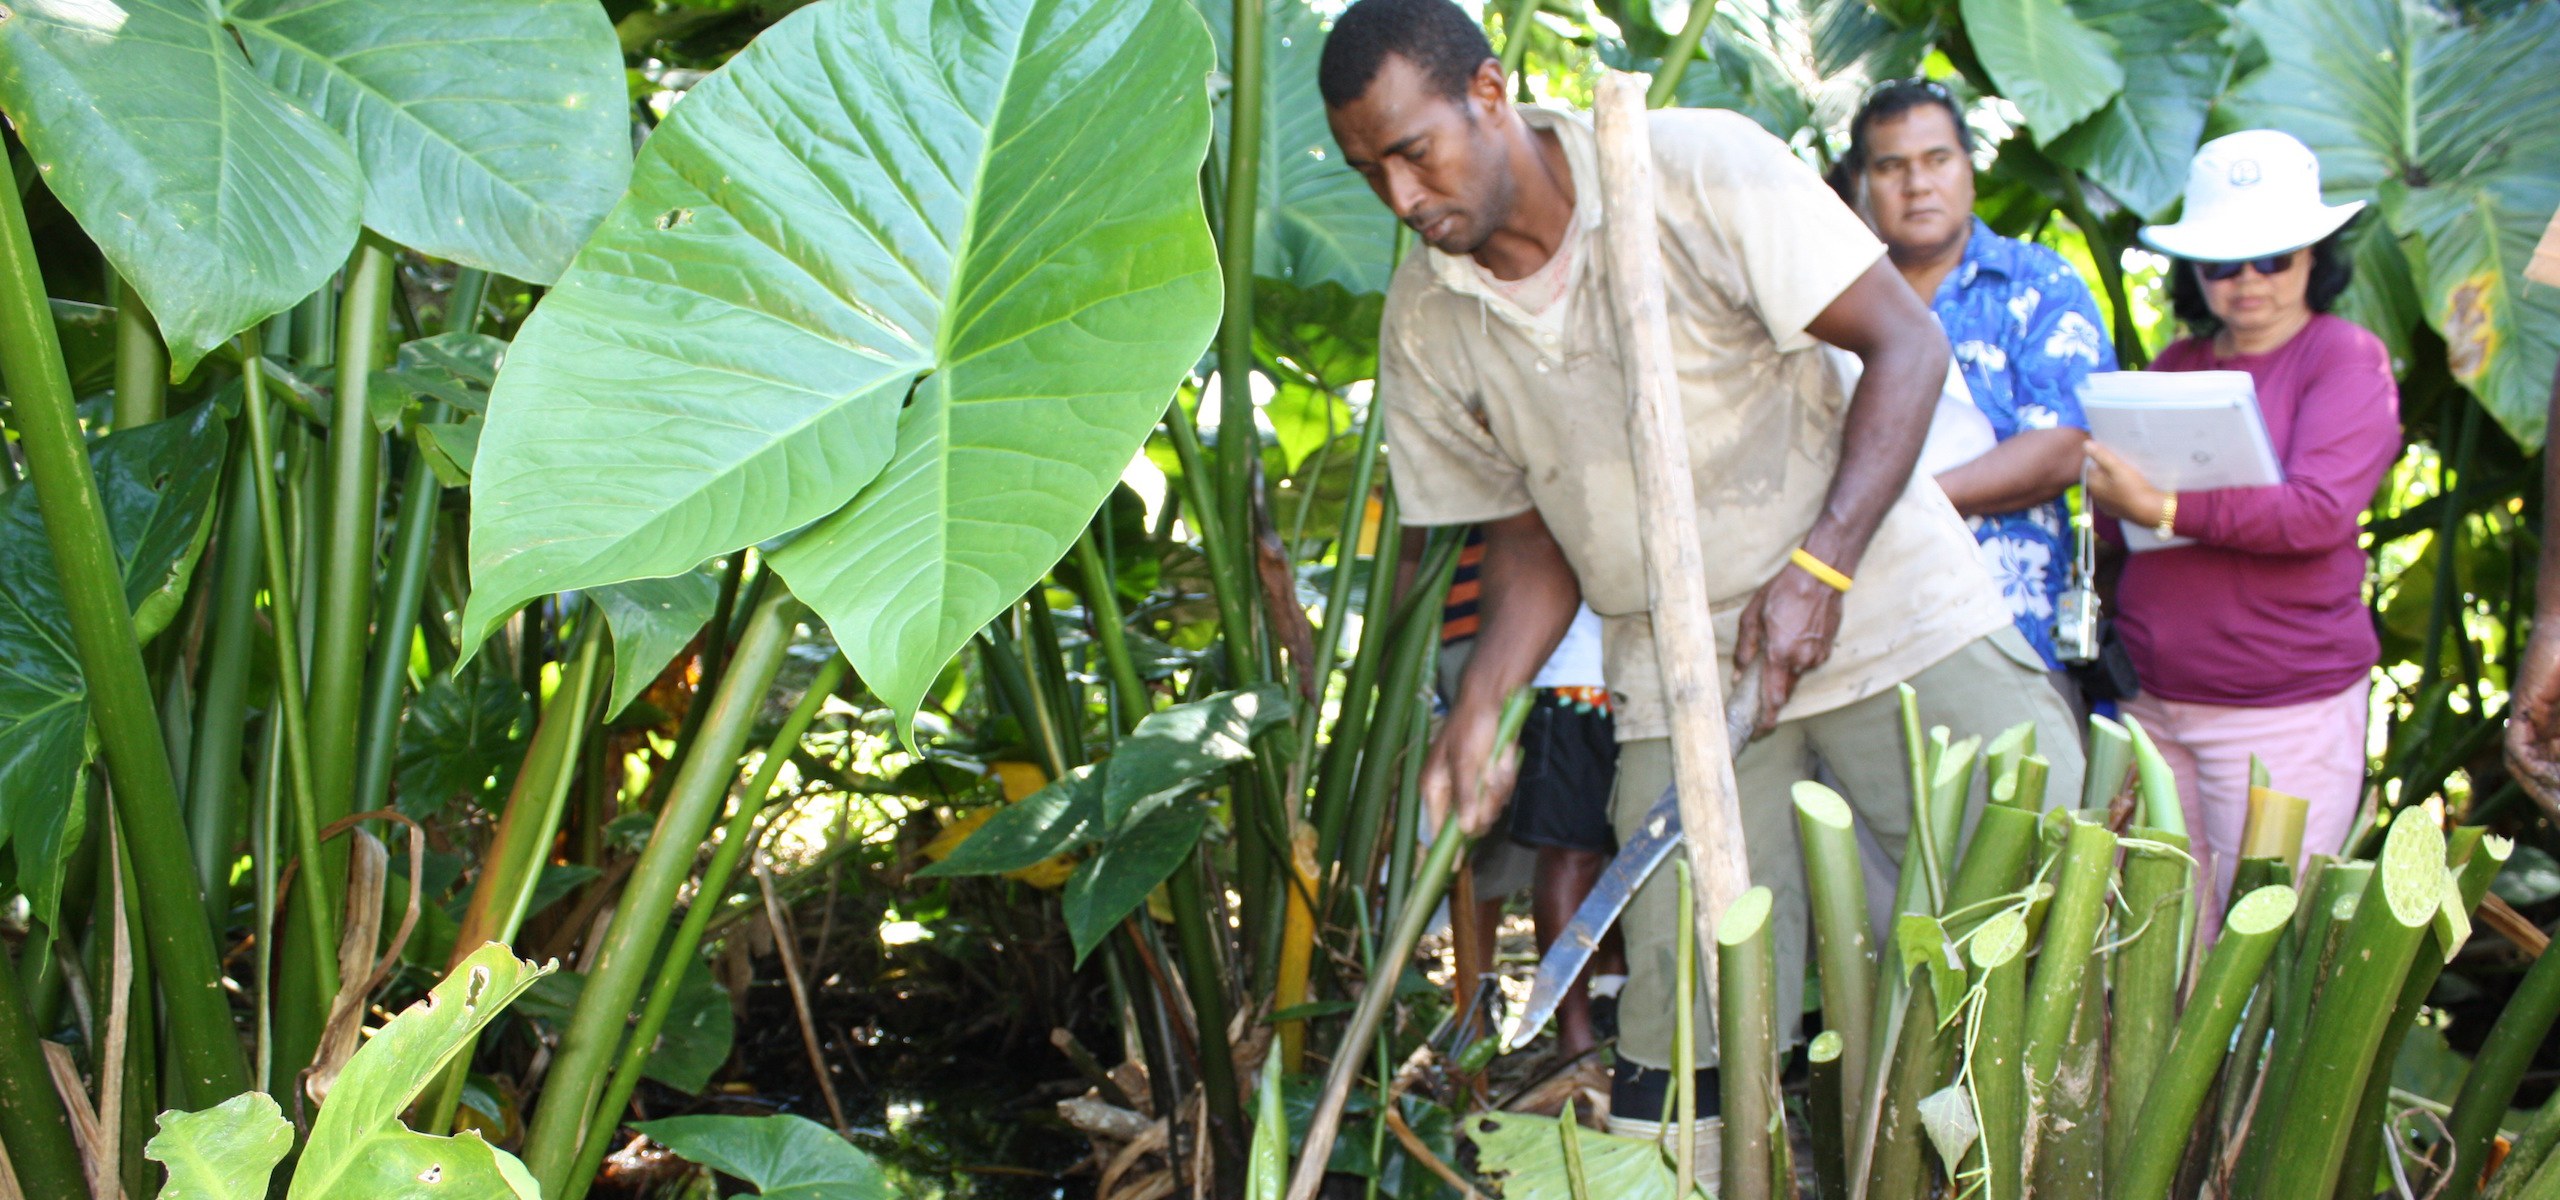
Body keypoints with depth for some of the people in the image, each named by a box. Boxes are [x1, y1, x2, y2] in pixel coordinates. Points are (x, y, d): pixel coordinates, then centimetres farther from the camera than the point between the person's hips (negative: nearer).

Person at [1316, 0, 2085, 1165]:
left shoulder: (1698, 167, -12)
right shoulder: (1425, 325, 1)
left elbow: (1904, 342, -11)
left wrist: (1820, 564, -20)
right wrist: (1477, 713, -5)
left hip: (1889, 612, -2)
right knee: (1676, 1049, -3)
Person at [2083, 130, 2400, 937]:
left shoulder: (2348, 358, -3)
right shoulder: (2176, 366, 13)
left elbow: (2320, 512, -17)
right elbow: (2120, 512, 17)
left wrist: (2166, 509, -22)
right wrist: (2110, 494, -7)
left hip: (2288, 705, -5)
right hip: (2152, 700, 5)